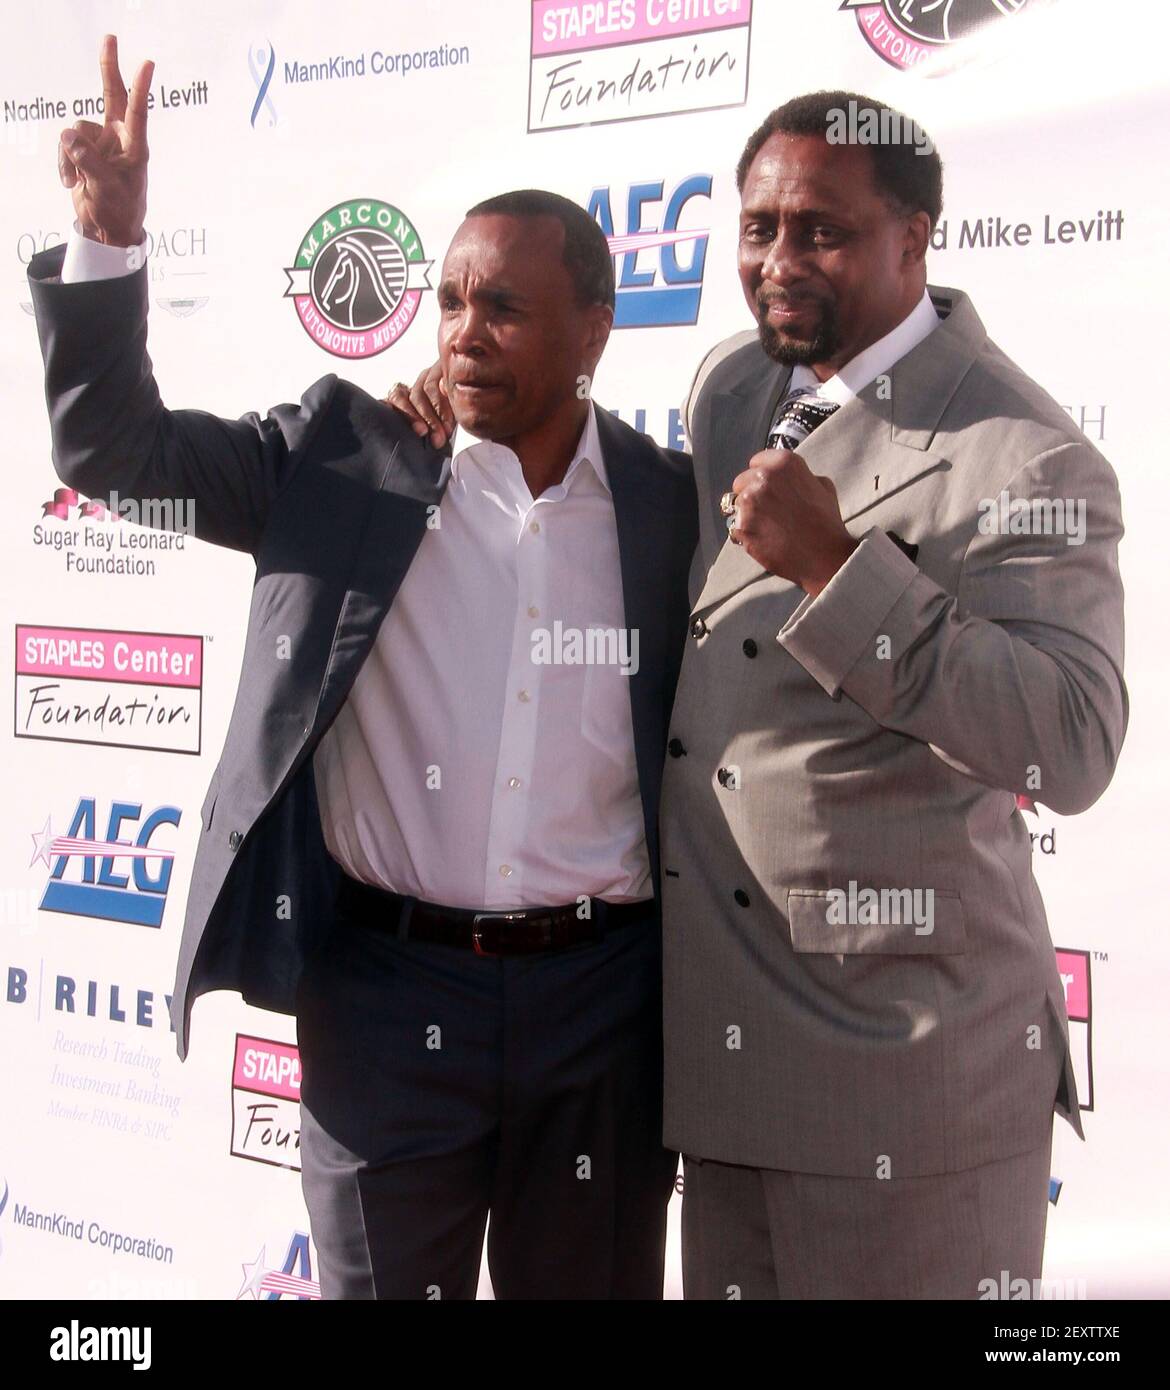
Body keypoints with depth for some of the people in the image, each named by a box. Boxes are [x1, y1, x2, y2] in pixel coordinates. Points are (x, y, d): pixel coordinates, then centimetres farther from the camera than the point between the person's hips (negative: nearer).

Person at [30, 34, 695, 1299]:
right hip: (386, 993, 0)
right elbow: (111, 449, -2)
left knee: (592, 1283, 15)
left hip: (605, 1003, 1)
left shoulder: (673, 503, 0)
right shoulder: (341, 458, 0)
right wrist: (109, 238, -14)